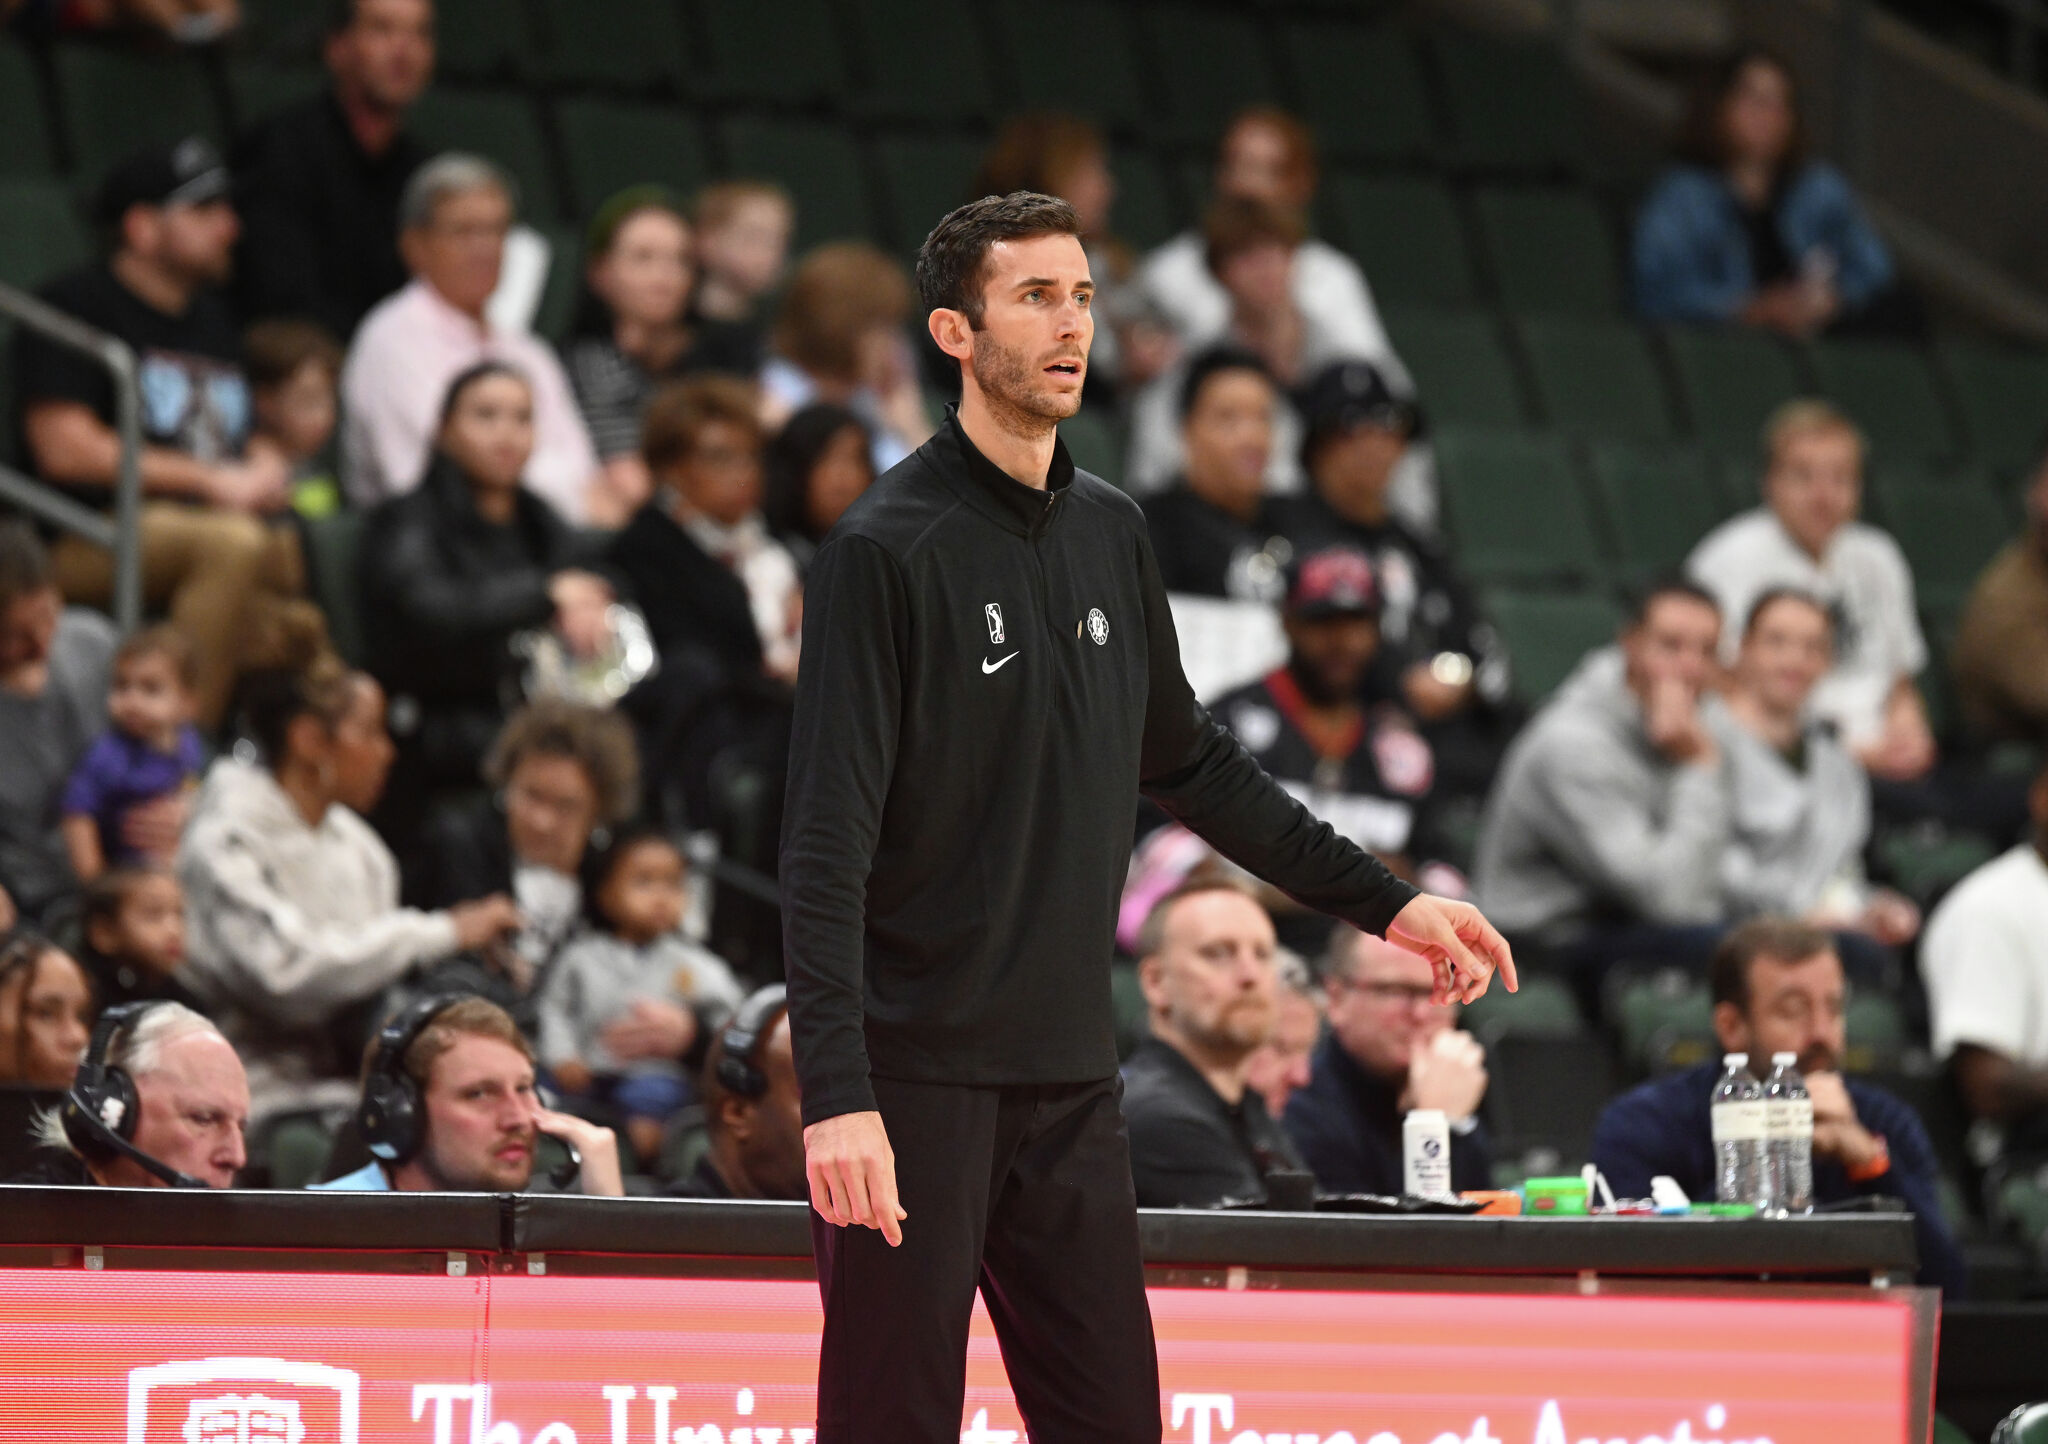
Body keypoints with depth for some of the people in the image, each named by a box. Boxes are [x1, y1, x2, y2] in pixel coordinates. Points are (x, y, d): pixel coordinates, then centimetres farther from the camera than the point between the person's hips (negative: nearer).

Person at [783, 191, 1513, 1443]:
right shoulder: (888, 550, -11)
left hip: (1070, 1076, 7)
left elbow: (1190, 762, 24)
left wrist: (1384, 900, 19)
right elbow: (827, 844, -16)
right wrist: (836, 1091, -24)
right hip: (917, 1075, -7)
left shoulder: (1111, 536, 11)